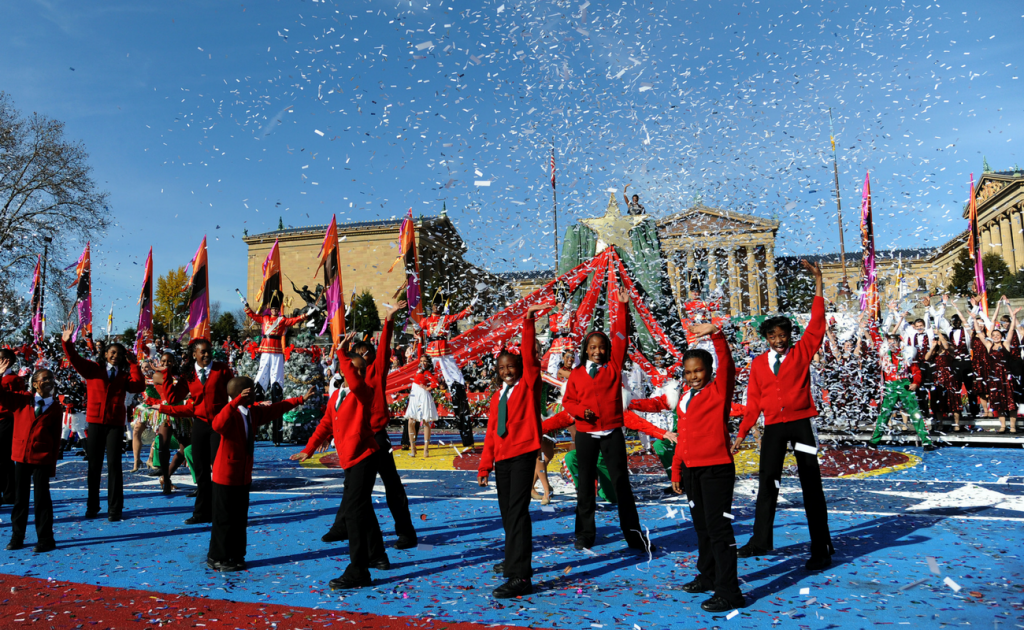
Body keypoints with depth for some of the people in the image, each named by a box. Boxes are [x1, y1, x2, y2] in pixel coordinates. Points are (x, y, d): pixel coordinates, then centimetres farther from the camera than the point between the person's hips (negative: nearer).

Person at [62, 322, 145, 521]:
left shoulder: (124, 376, 8)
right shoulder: (93, 369, 6)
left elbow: (139, 387, -8)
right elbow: (74, 359, -6)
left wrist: (134, 365, -6)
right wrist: (66, 341, -21)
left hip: (116, 424, 0)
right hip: (95, 422, 0)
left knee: (114, 465, -1)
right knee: (94, 465, 9)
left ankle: (114, 509, 4)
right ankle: (92, 507, 21)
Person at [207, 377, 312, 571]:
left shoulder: (255, 412, 3)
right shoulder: (231, 414, -21)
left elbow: (276, 408, 14)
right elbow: (217, 425, -43)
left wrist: (301, 399, 15)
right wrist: (236, 402, -48)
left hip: (244, 475, 8)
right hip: (226, 475, -8)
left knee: (240, 518, 15)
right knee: (224, 518, 2)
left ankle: (236, 555, 26)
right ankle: (216, 559, 15)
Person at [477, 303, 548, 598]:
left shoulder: (528, 384, 0)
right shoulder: (497, 397, 14)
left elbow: (529, 354, -14)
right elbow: (491, 432, 13)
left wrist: (528, 322, -22)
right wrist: (485, 465, 9)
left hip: (523, 454, -7)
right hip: (502, 458, 7)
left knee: (517, 511, -12)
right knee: (506, 511, 16)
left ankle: (520, 577, -13)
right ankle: (514, 561, 34)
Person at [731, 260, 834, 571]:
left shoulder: (802, 352, 1)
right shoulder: (758, 364, 6)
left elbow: (817, 322, -7)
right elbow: (754, 402, 7)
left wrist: (818, 282, -10)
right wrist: (741, 433, 3)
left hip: (801, 424, -3)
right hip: (773, 428, 3)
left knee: (811, 485, 2)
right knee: (767, 483, 10)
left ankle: (821, 548, 11)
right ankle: (761, 541, 24)